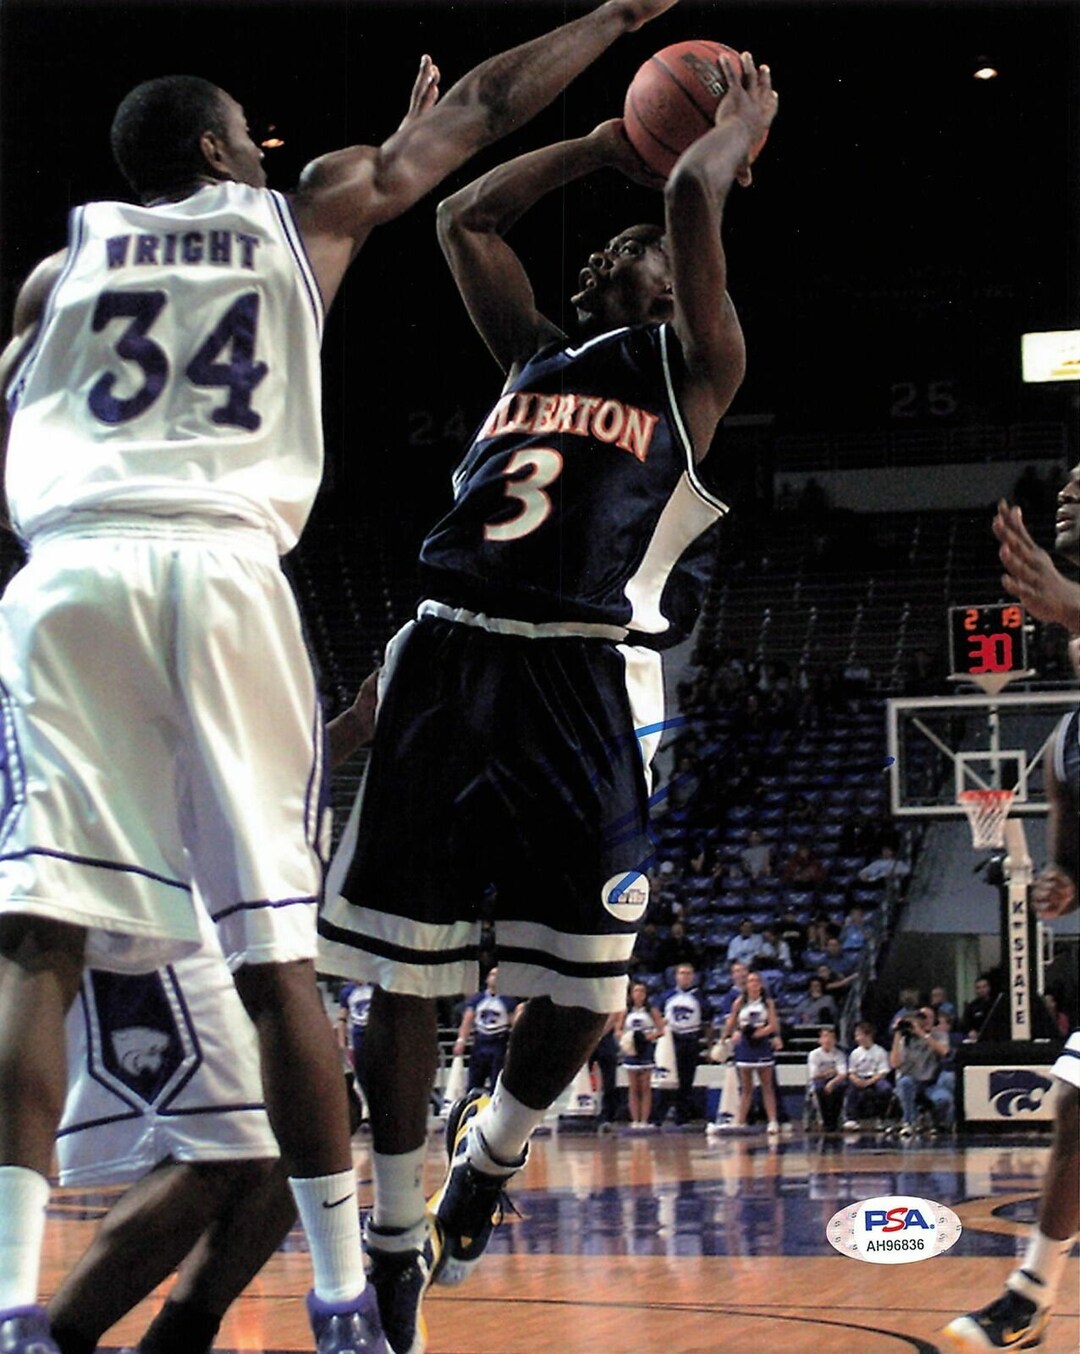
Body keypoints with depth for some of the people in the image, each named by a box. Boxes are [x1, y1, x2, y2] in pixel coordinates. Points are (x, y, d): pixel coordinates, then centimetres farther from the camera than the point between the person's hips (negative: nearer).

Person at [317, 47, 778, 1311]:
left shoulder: (694, 372, 12)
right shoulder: (536, 355, 25)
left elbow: (696, 198, 1)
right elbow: (464, 217, 28)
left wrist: (741, 120, 18)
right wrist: (605, 143, 32)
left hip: (587, 677, -4)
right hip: (451, 650, 4)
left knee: (580, 986, -4)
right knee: (396, 968, 2)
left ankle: (489, 1153, 26)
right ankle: (396, 1231, 16)